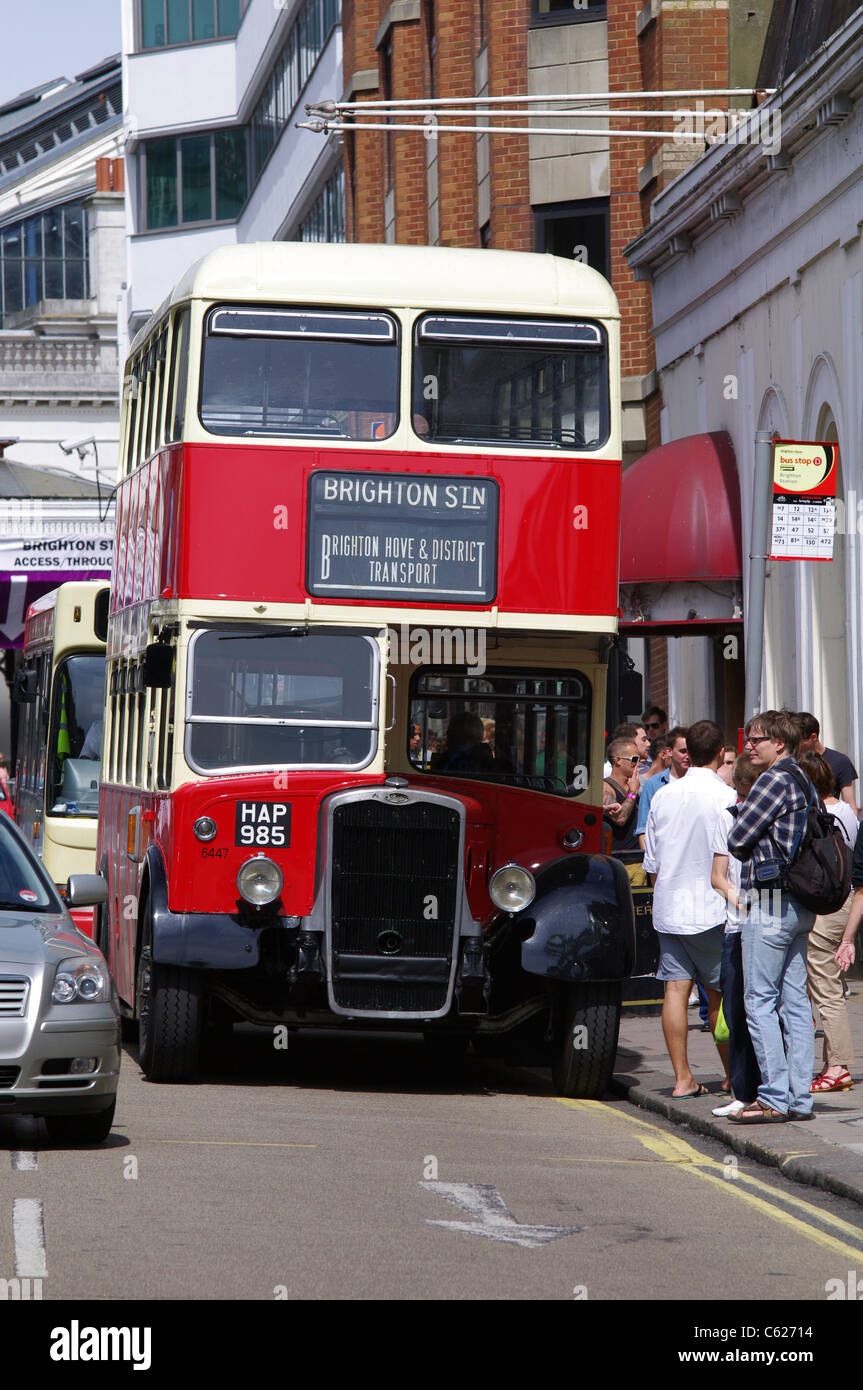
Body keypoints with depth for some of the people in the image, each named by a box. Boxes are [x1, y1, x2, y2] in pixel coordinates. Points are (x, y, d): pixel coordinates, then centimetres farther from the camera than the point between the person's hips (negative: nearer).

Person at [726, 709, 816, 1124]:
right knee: (795, 1001, 9)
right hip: (800, 903, 9)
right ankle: (800, 1098, 9)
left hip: (772, 902, -9)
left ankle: (774, 1098, -7)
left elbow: (737, 839, -11)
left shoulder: (774, 780, -13)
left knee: (760, 1000, -6)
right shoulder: (801, 781, 16)